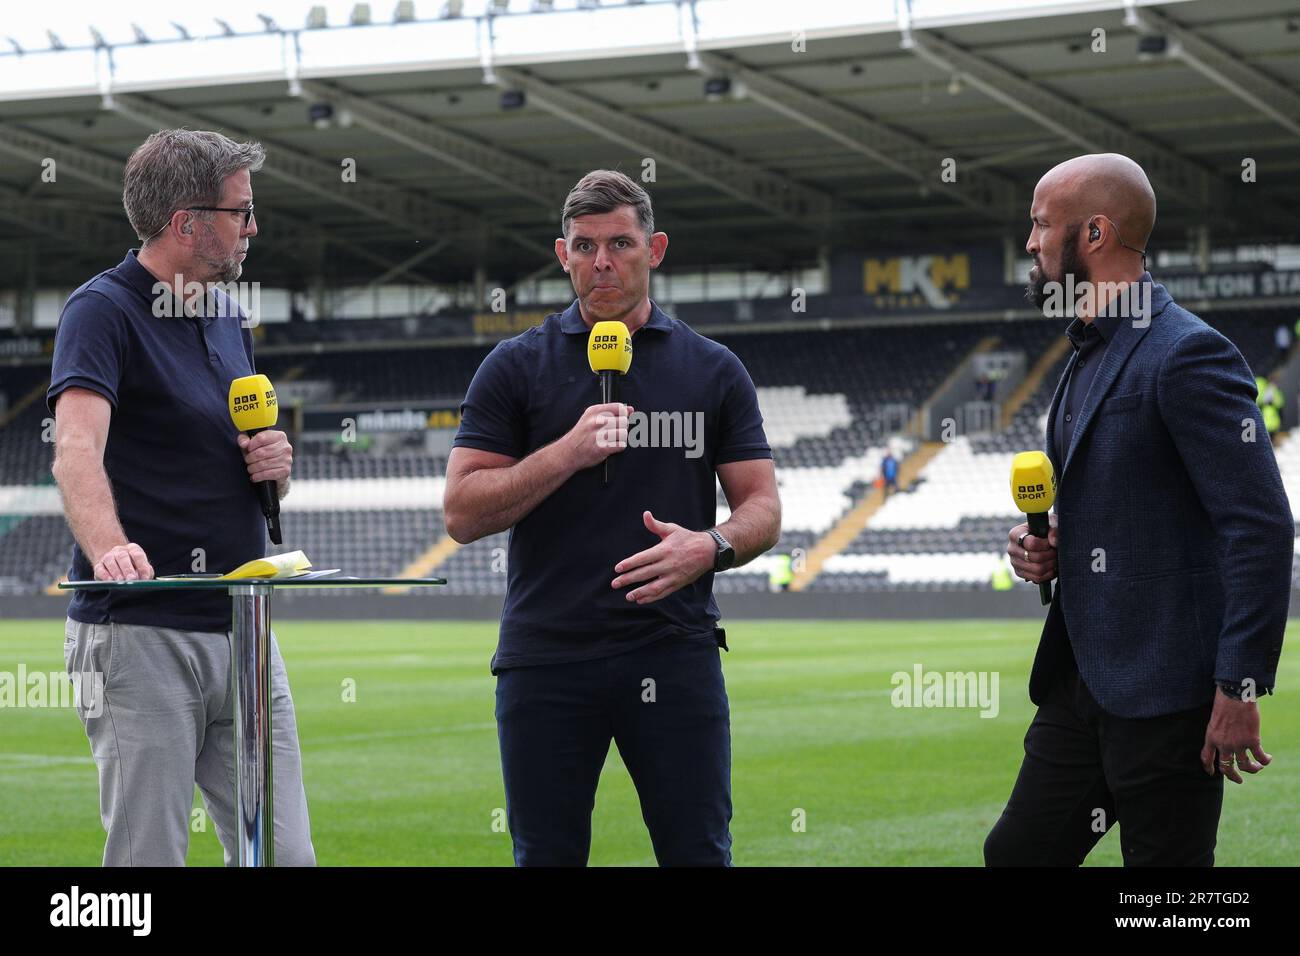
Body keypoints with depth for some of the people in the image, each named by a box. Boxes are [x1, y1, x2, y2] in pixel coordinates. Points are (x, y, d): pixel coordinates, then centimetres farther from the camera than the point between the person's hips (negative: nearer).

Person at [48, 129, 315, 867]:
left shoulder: (228, 316, 17)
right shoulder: (104, 310, -8)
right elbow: (77, 446, -25)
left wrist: (277, 462, 2)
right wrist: (108, 546, -43)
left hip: (241, 632, 7)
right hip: (139, 633, -7)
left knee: (285, 854, 4)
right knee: (148, 859, -6)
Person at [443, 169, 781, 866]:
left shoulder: (714, 371, 9)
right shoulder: (517, 367, 6)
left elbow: (763, 507, 8)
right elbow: (463, 513, -1)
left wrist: (710, 546, -14)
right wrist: (570, 450, -13)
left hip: (674, 652, 0)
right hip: (545, 656, 0)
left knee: (698, 853, -2)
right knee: (546, 856, 4)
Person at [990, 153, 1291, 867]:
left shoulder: (1189, 354, -14)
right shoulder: (1088, 356, 17)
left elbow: (1260, 527, -19)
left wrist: (1240, 687, -21)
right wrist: (1045, 548, 7)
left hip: (1166, 694, -10)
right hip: (1082, 682, 10)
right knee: (1016, 855, 10)